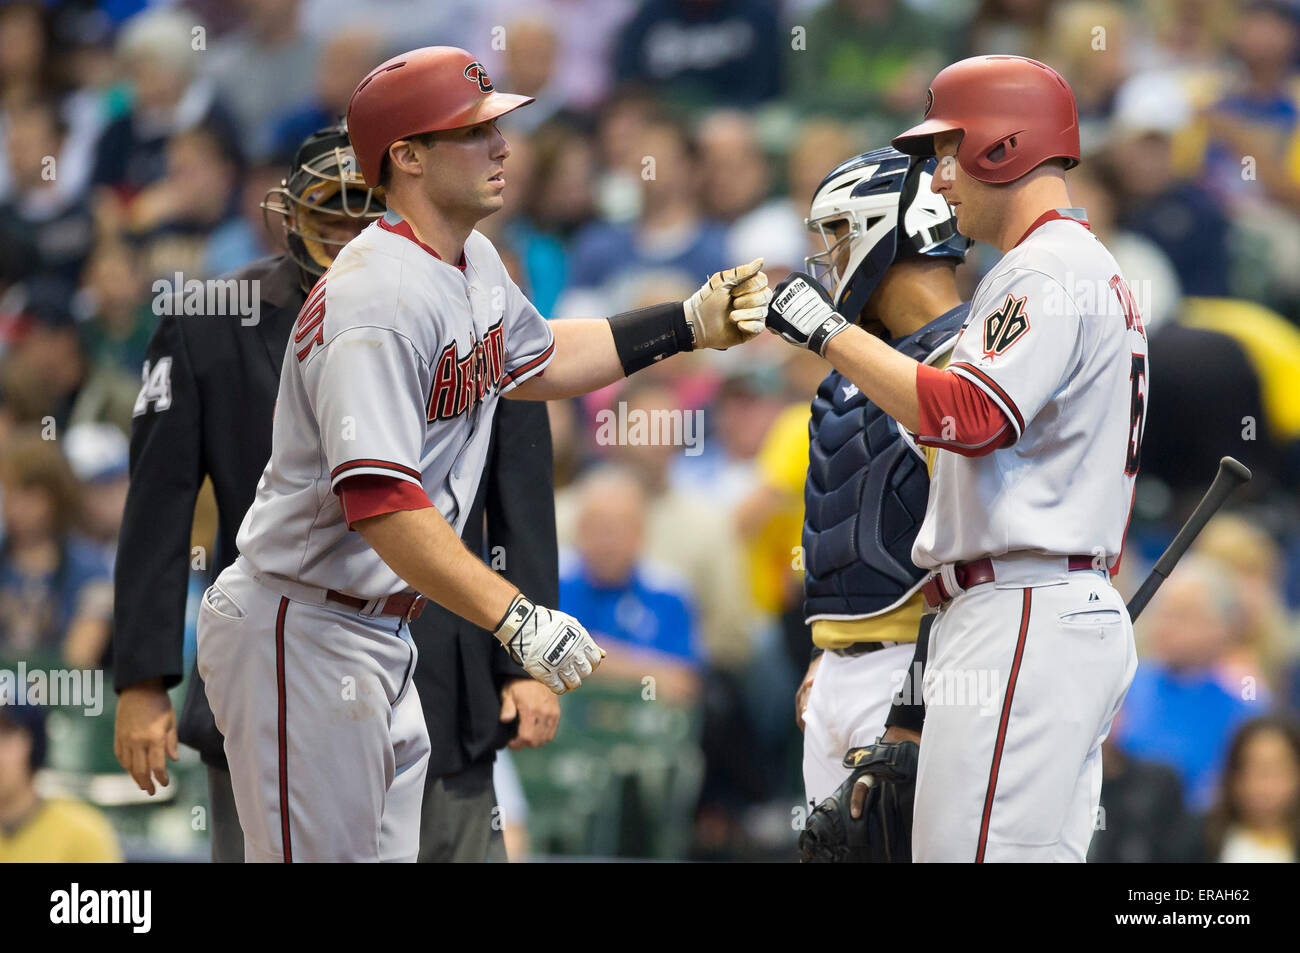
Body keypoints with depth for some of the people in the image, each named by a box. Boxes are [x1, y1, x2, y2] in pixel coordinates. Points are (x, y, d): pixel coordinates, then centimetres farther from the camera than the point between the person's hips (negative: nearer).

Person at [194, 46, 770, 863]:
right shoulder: (381, 297, -24)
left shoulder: (474, 262, 9)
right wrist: (516, 619, -36)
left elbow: (533, 360, 31)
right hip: (301, 633, -11)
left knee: (384, 852, 15)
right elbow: (378, 501, -32)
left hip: (381, 633, 11)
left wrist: (689, 325, 20)